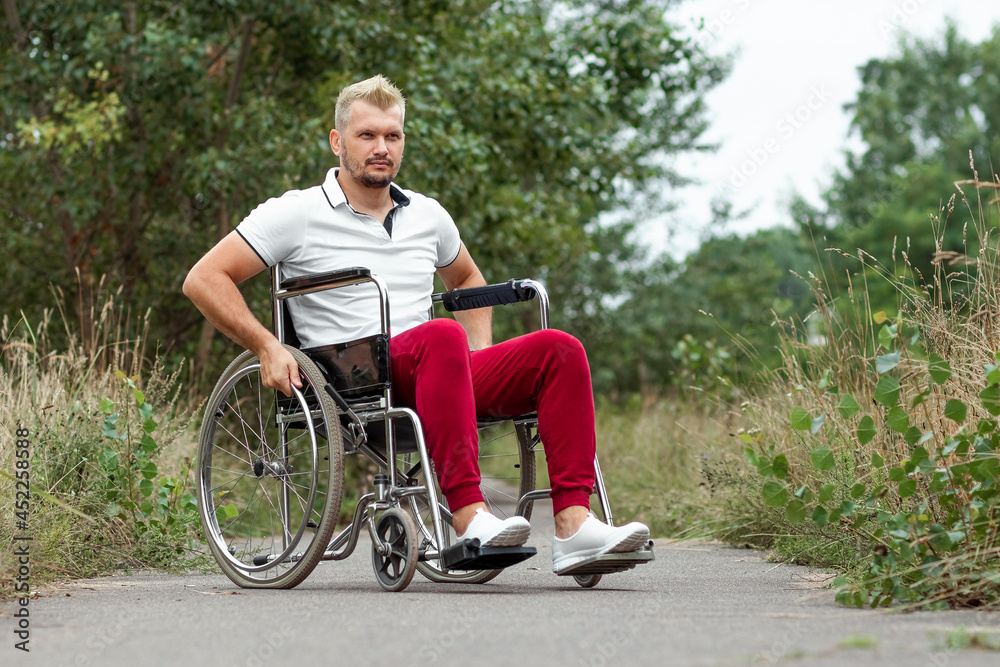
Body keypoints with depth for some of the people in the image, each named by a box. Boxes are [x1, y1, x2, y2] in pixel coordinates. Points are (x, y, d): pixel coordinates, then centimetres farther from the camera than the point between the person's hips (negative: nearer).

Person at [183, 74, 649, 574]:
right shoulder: (297, 214, 4)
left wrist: (481, 356, 21)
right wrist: (268, 348, -11)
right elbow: (204, 280, 0)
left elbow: (466, 279, 39)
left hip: (439, 372, 6)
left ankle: (573, 524, -30)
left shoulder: (427, 215, 20)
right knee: (442, 336, -37)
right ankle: (467, 515, -45)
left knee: (559, 350, -16)